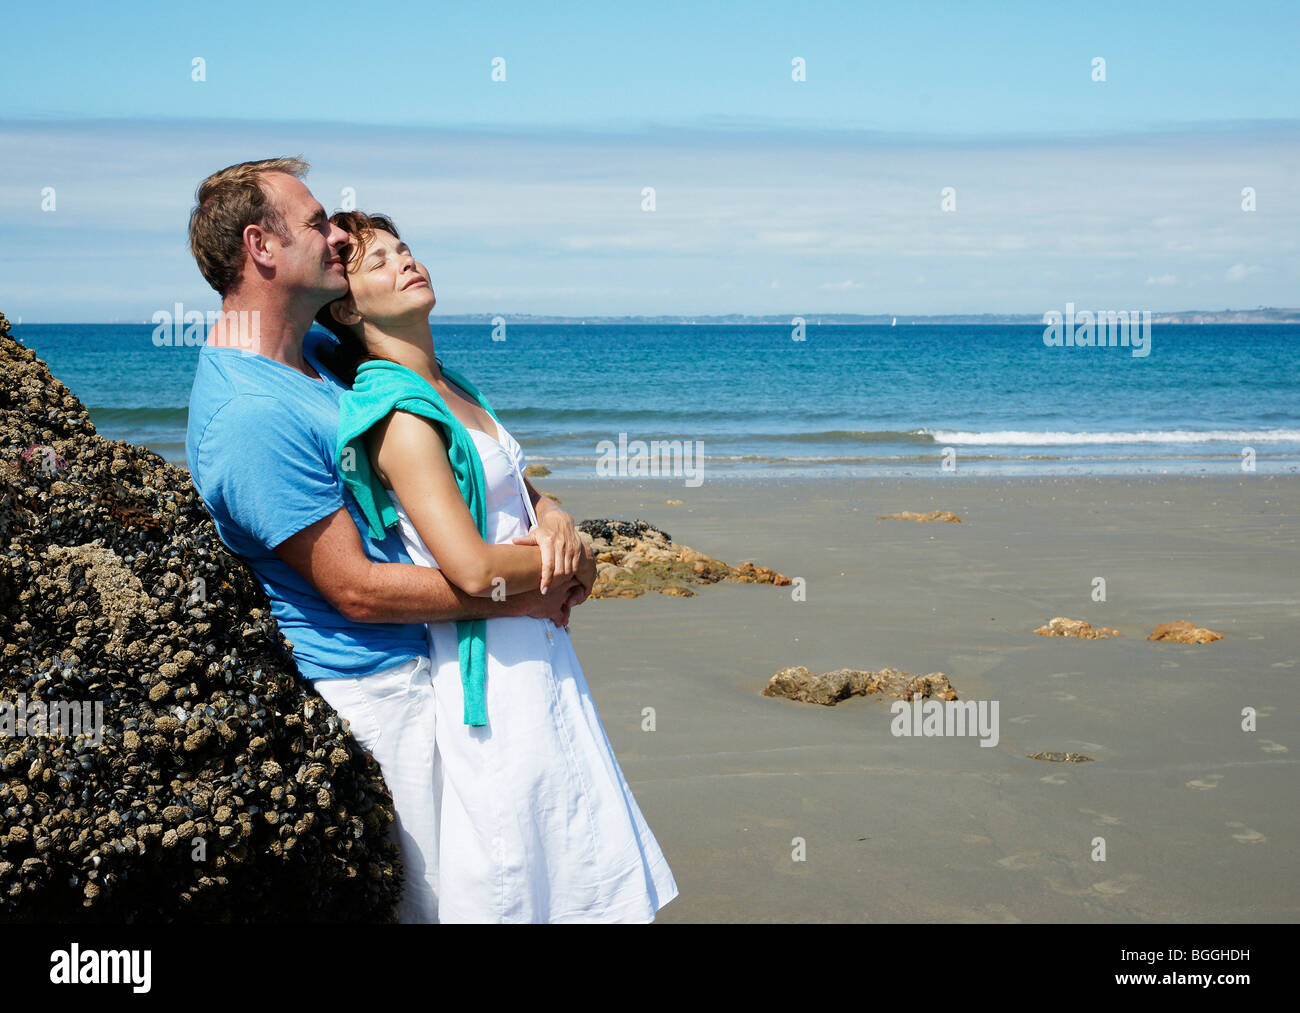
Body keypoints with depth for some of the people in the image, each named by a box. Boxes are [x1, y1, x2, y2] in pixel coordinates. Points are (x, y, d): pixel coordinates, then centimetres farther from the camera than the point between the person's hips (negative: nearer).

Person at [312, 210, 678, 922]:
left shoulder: (448, 387, 10)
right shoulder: (399, 413, -18)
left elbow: (520, 491, 19)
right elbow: (473, 569, -25)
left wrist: (554, 519, -4)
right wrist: (568, 568, -9)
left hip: (536, 650, 9)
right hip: (489, 666, -9)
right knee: (508, 884, 2)